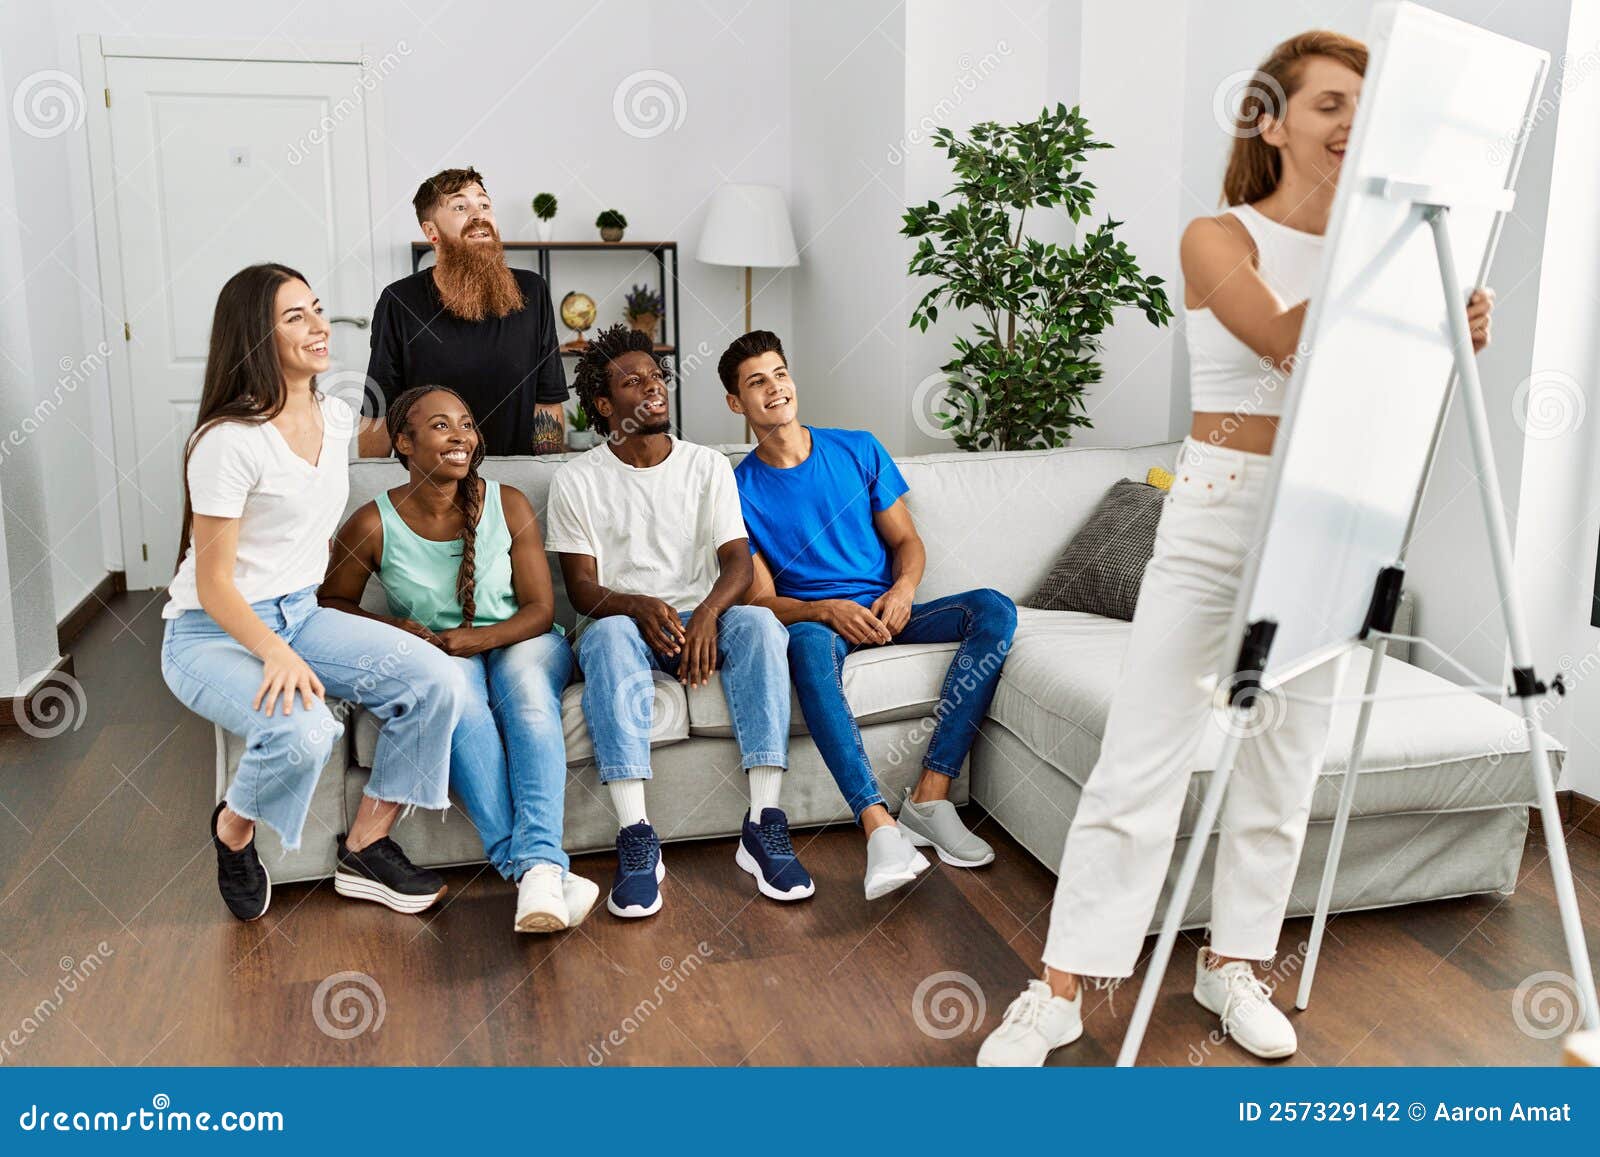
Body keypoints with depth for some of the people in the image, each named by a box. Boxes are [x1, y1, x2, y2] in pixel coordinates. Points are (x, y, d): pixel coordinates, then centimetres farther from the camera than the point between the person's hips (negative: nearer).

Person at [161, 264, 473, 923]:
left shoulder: (336, 418, 3)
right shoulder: (229, 441, -19)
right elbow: (213, 583, -19)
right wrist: (277, 655, -31)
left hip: (299, 616, 7)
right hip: (212, 634, -7)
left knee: (436, 681, -17)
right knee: (302, 731, -36)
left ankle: (365, 850, 0)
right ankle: (234, 828, 1)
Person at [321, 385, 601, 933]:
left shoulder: (509, 505, -3)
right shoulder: (374, 525, -5)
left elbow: (540, 609, -2)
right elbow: (331, 602, 7)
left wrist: (477, 638, -21)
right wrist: (392, 628, -13)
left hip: (518, 642, 1)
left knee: (526, 686, -35)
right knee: (457, 690, -36)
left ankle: (539, 864, -51)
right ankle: (521, 865, -45)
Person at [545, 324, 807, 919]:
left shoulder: (708, 465, 10)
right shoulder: (577, 479, 5)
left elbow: (737, 559, 0)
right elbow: (582, 588, -2)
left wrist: (708, 612, -23)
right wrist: (641, 607, -24)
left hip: (701, 618, 2)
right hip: (624, 620, -1)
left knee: (758, 623, -32)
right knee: (608, 634, -38)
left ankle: (763, 825, -33)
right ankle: (637, 838, -42)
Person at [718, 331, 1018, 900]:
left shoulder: (859, 450, 10)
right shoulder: (740, 490, 2)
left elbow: (907, 540, 13)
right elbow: (761, 599, -2)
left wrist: (903, 588, -11)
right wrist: (827, 609, -22)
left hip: (887, 611, 4)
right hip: (812, 618, -3)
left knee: (993, 609, -24)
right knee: (808, 643, -40)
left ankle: (930, 795, -30)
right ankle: (879, 827, -51)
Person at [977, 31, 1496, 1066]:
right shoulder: (1219, 241, -2)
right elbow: (1287, 340, -20)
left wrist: (1451, 345, -8)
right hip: (1219, 512, -4)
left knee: (1286, 766, 11)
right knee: (1142, 759, -5)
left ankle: (1233, 962, 28)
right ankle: (1063, 988, 5)